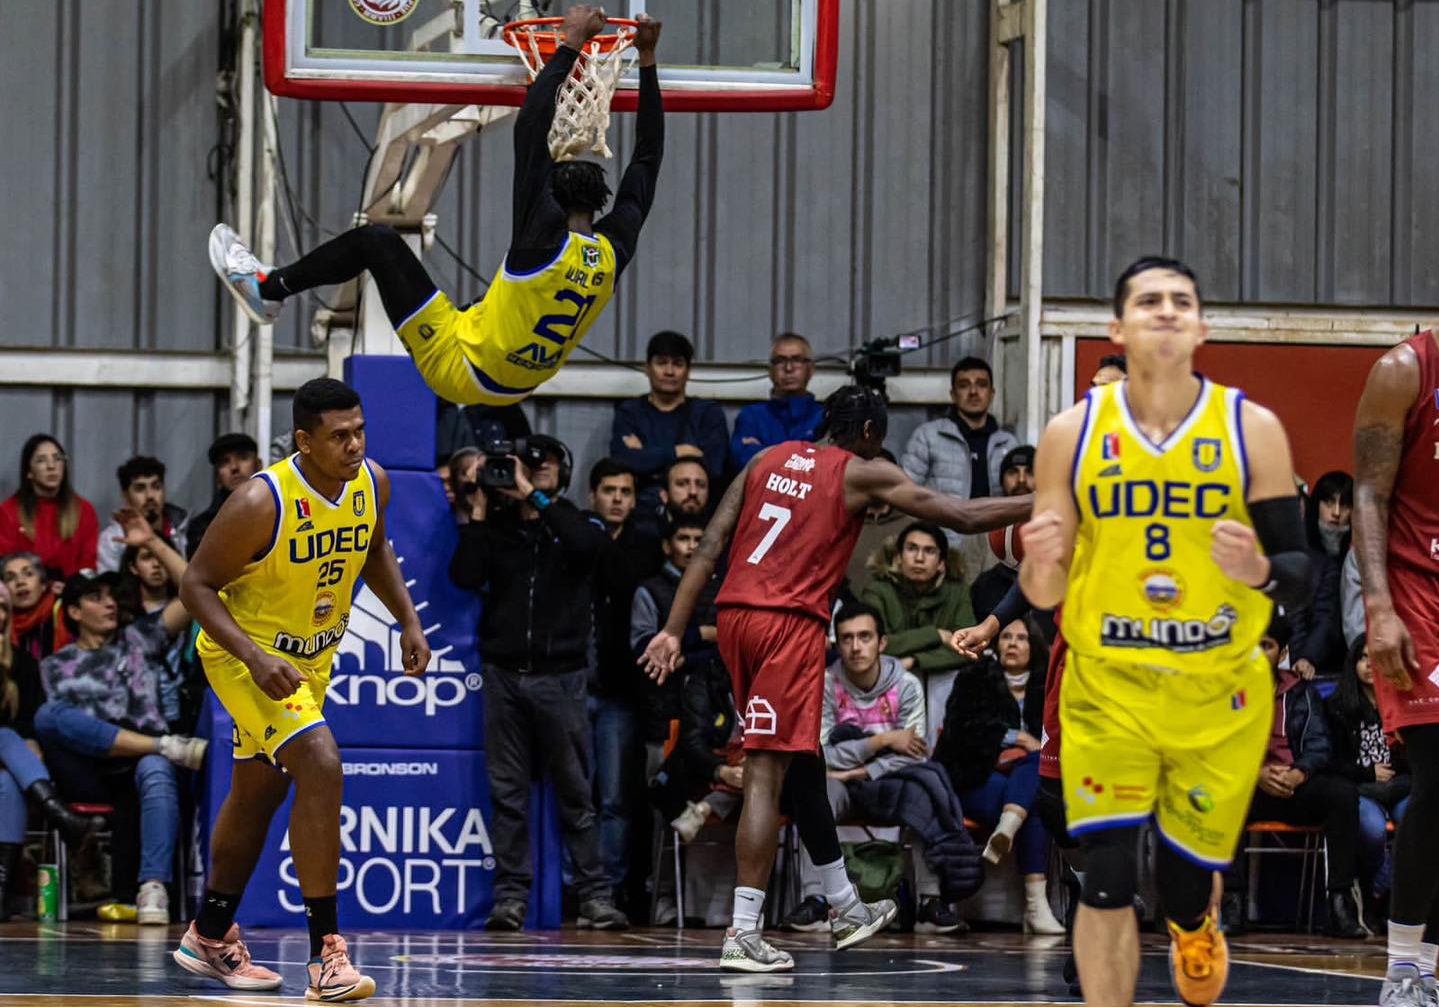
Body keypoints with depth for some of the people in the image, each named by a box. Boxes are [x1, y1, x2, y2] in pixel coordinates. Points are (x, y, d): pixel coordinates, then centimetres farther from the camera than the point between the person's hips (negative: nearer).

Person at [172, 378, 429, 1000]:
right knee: (321, 765, -24)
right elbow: (196, 583, -22)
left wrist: (408, 621, 4)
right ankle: (325, 955, -22)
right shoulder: (261, 502, -29)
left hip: (312, 655, 8)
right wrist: (253, 657, -32)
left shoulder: (372, 484, -9)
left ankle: (210, 939, 38)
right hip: (245, 652, -8)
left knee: (259, 793, 20)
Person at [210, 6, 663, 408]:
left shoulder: (546, 240, -23)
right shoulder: (615, 250, -6)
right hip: (514, 387, 6)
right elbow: (647, 158, 6)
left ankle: (267, 287, 15)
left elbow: (531, 129, -25)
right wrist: (647, 61, 7)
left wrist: (570, 45, -19)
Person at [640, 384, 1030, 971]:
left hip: (735, 615, 7)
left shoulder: (767, 460, 17)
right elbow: (961, 517, -1)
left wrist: (673, 631, 8)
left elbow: (709, 548, 10)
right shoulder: (862, 474, 2)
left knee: (803, 767, 19)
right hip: (790, 623, -7)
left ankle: (845, 908, 31)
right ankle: (743, 935, -13)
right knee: (767, 775, -8)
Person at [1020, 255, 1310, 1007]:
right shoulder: (1073, 433, -3)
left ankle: (1195, 931, 47)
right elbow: (1044, 594, 1)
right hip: (1107, 689, 0)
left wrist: (1259, 571, -25)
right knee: (1106, 881, -11)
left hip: (1219, 692, 0)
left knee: (1187, 879, 10)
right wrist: (1041, 565, -22)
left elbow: (1300, 577, -2)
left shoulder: (1252, 429, -5)